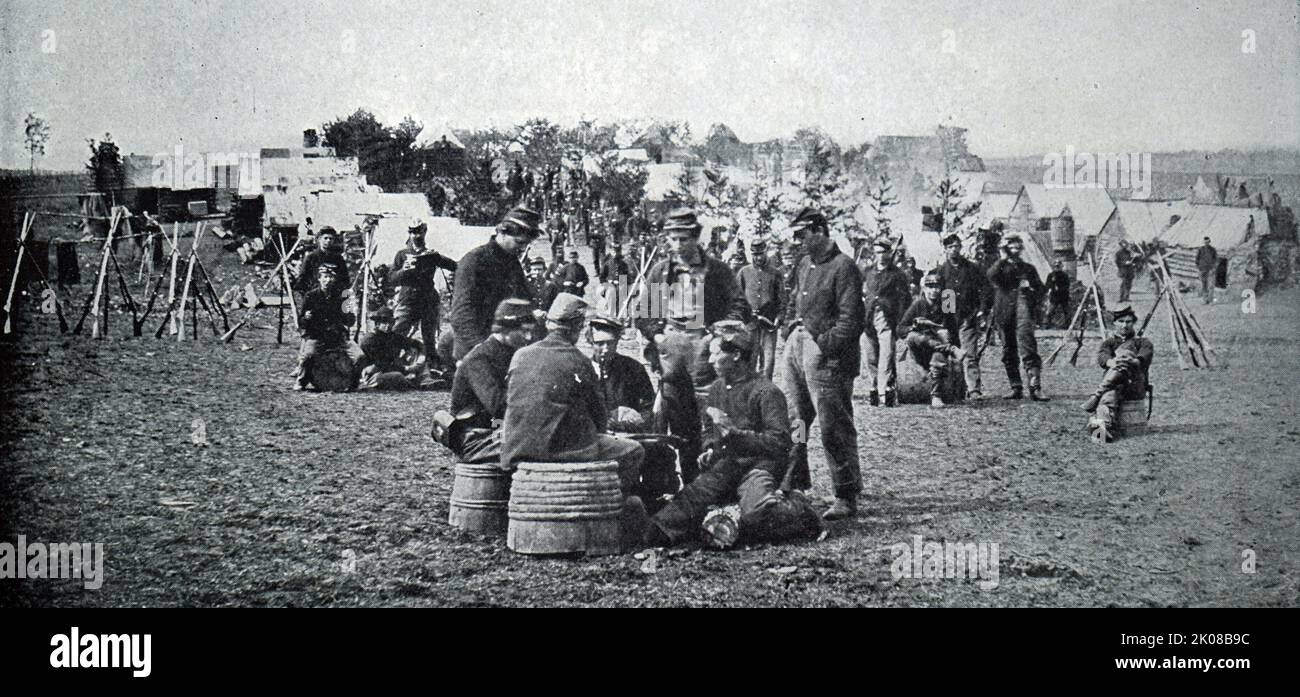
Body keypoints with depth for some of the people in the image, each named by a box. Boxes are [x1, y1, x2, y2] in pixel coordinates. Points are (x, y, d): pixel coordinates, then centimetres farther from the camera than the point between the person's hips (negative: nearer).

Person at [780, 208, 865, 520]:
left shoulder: (842, 267, -10)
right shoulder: (804, 264, 16)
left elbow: (851, 319, -15)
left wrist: (826, 345, -20)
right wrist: (792, 332, 12)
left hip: (827, 355, -8)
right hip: (798, 345, 8)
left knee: (834, 428, -5)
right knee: (792, 421, 12)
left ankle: (847, 497, 2)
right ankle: (792, 485, 23)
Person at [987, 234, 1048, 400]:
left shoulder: (1028, 268, 19)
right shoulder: (1000, 267, 15)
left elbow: (1040, 289, 18)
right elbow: (992, 276, -9)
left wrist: (1030, 285, -2)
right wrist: (1003, 259, -7)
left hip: (1024, 310, -1)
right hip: (1004, 315, 1)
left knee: (1027, 344, -18)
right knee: (1008, 352, 5)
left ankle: (1035, 386, -25)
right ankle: (1016, 388, 14)